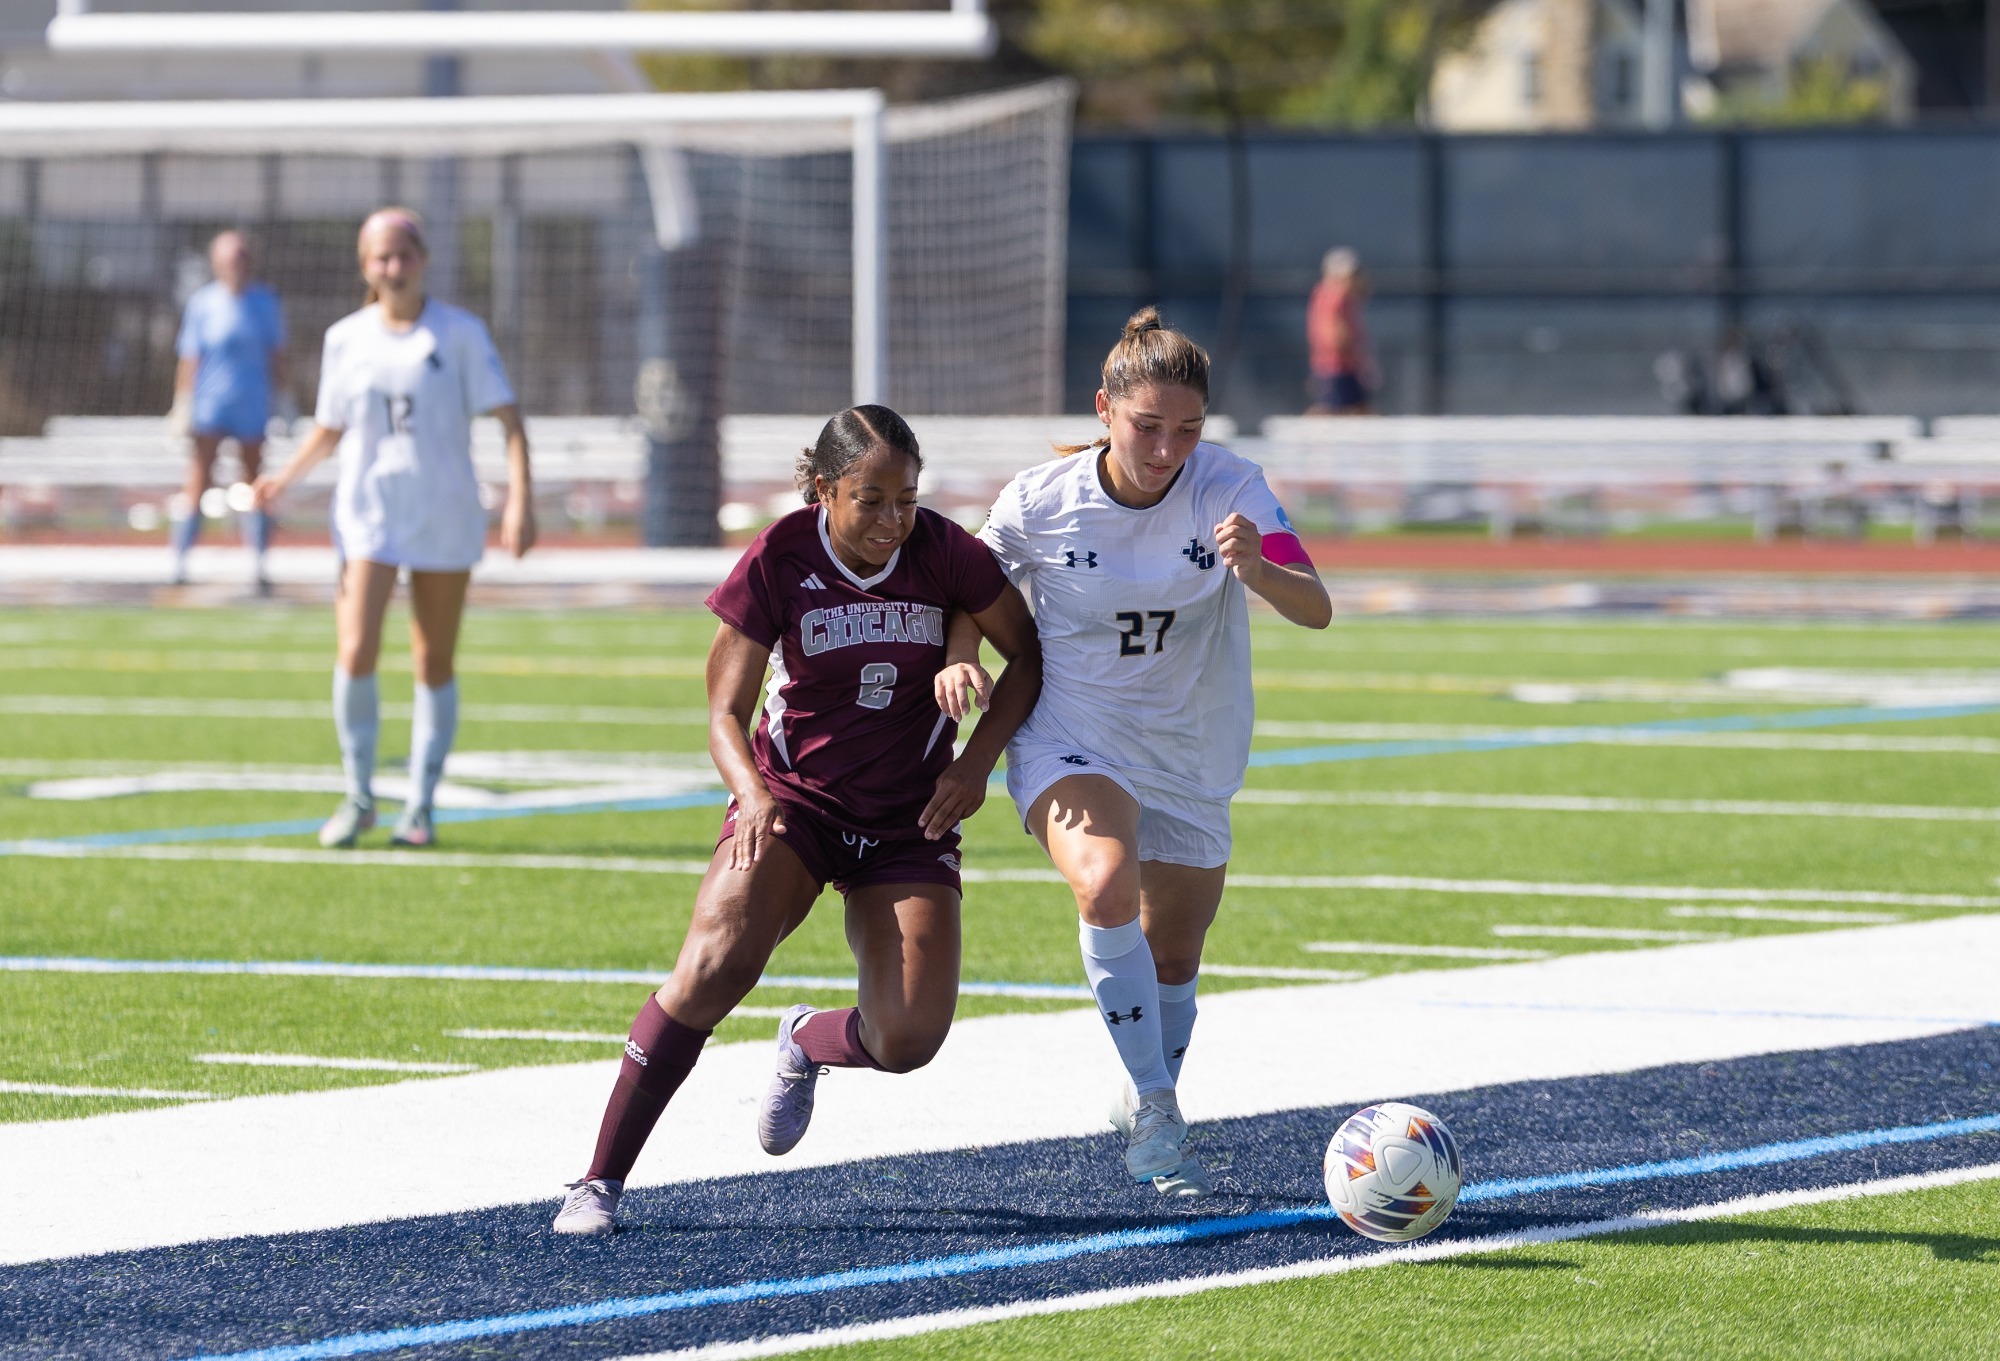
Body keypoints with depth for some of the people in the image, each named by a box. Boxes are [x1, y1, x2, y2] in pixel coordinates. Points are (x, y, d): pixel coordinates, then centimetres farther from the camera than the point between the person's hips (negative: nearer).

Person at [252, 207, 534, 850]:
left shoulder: (461, 333, -3)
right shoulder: (345, 339, 3)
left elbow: (508, 419, -4)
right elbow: (329, 430, 13)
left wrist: (519, 499, -16)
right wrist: (287, 475, -5)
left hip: (446, 520, -1)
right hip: (367, 514, 1)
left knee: (435, 665, 6)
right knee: (356, 654, -14)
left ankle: (420, 807, 18)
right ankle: (358, 796, 2)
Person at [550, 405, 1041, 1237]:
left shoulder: (942, 552, -10)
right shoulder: (779, 562, -14)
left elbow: (1028, 654, 4)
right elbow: (725, 711, -12)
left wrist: (978, 760, -10)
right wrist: (753, 795, -32)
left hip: (909, 821, 2)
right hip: (793, 798, -2)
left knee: (909, 1037, -16)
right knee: (718, 962, -30)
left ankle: (808, 1044, 23)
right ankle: (601, 1180, -21)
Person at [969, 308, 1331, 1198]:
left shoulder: (1229, 491, -17)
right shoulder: (1039, 501, -16)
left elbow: (1317, 611, -28)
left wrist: (1256, 570, -49)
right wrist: (956, 660, -17)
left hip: (1190, 759, 2)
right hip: (1068, 743, -2)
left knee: (1173, 962, 14)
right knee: (1107, 885, -32)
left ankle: (1145, 1107, 44)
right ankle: (1155, 1109, -23)